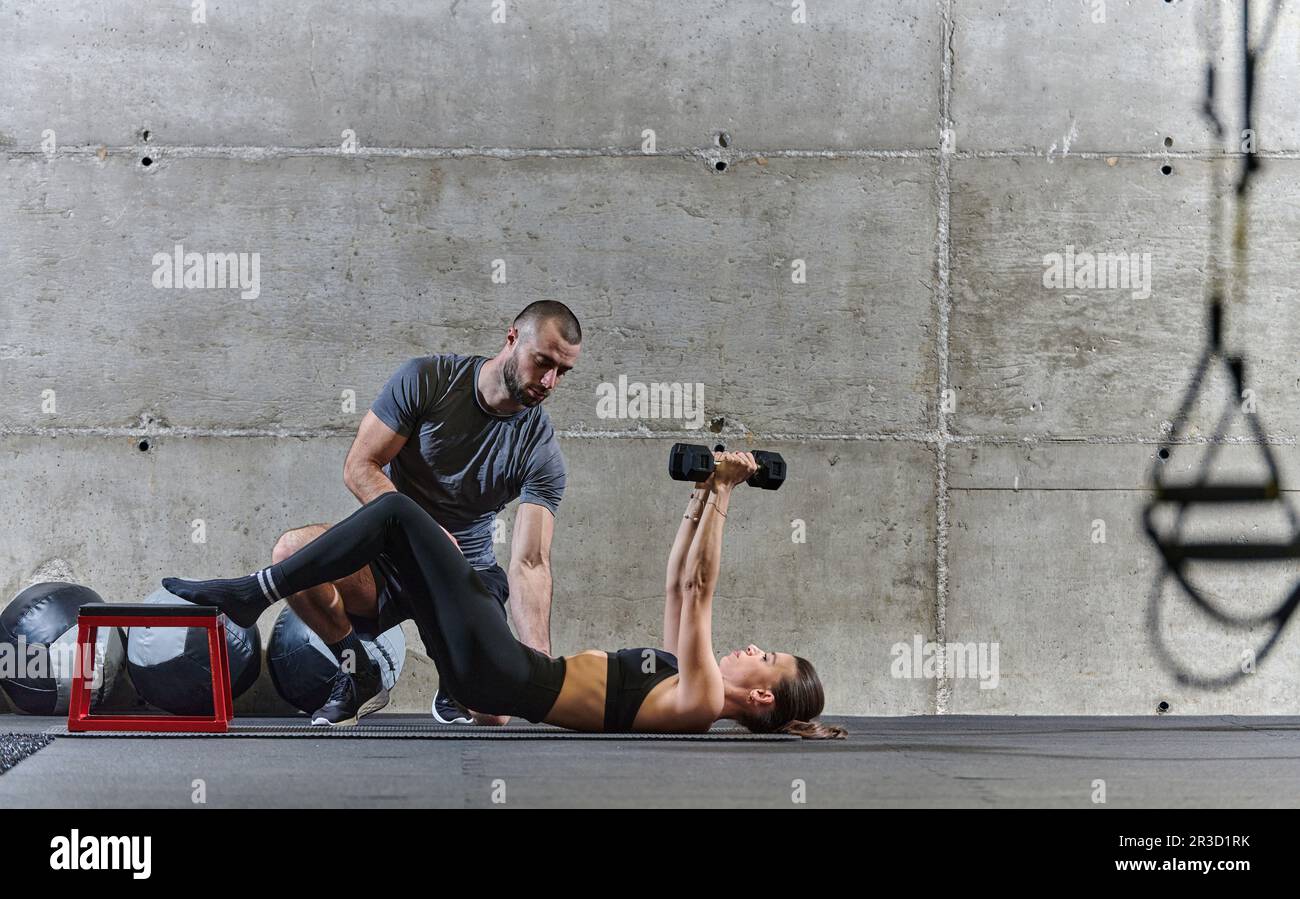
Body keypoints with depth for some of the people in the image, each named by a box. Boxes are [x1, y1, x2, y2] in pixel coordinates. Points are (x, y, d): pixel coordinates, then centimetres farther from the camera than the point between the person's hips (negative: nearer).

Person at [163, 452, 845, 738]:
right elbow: (678, 588, 20)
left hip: (503, 675, -10)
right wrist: (700, 502, 16)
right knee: (395, 523, 9)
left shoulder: (700, 703, -12)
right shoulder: (690, 681, 13)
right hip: (497, 672, 10)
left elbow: (696, 592, -18)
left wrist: (722, 496, -18)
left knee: (396, 510, -11)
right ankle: (255, 594, 10)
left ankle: (254, 592, -6)